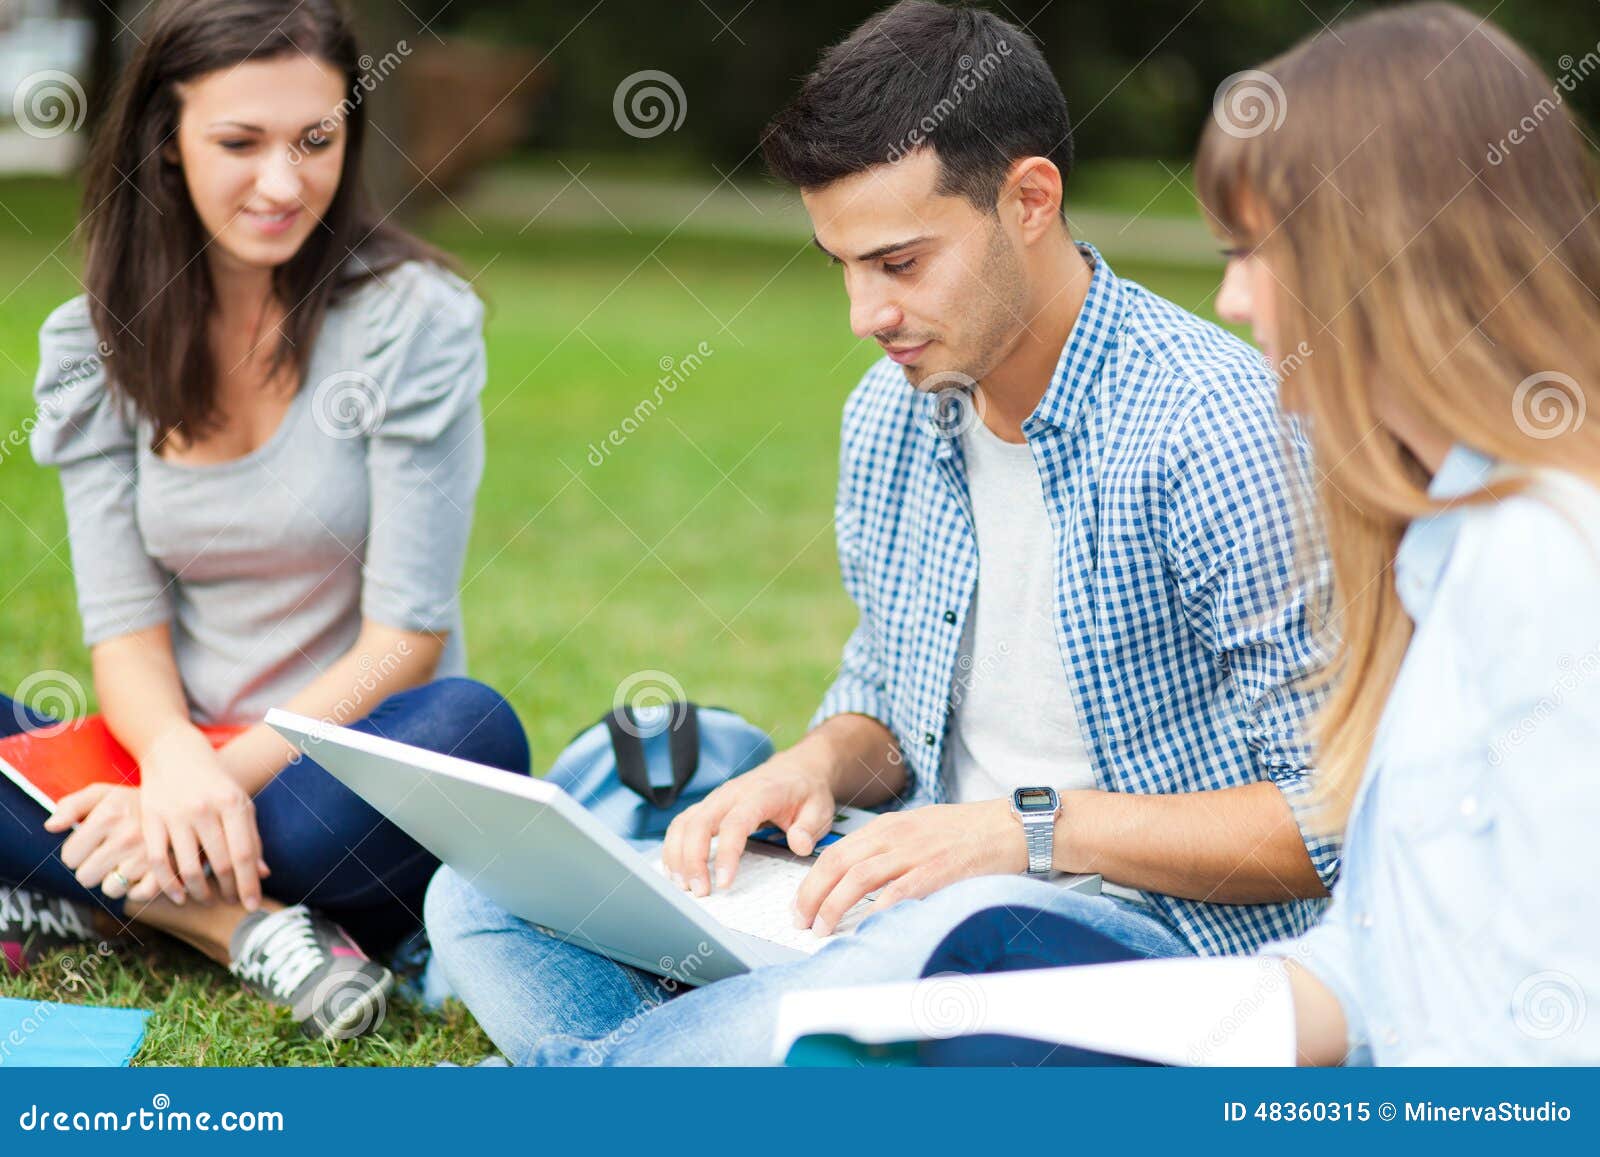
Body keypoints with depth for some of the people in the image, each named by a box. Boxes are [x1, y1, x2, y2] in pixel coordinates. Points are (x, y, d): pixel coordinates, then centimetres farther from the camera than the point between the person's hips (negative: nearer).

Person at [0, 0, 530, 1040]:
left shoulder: (414, 317, -6)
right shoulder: (98, 341, 4)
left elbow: (406, 637, -10)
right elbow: (125, 627, -1)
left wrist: (228, 776, -21)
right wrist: (177, 761, -23)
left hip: (346, 777, -2)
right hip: (172, 752, 3)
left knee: (470, 727, -36)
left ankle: (83, 901, -20)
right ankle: (244, 925, -27)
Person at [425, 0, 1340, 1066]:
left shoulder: (1217, 427, -16)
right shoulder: (889, 417, 8)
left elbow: (1330, 819, -15)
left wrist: (1032, 829, -21)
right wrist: (821, 764, -2)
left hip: (1156, 924, -7)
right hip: (924, 892, 8)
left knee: (950, 942, -43)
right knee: (482, 892, -5)